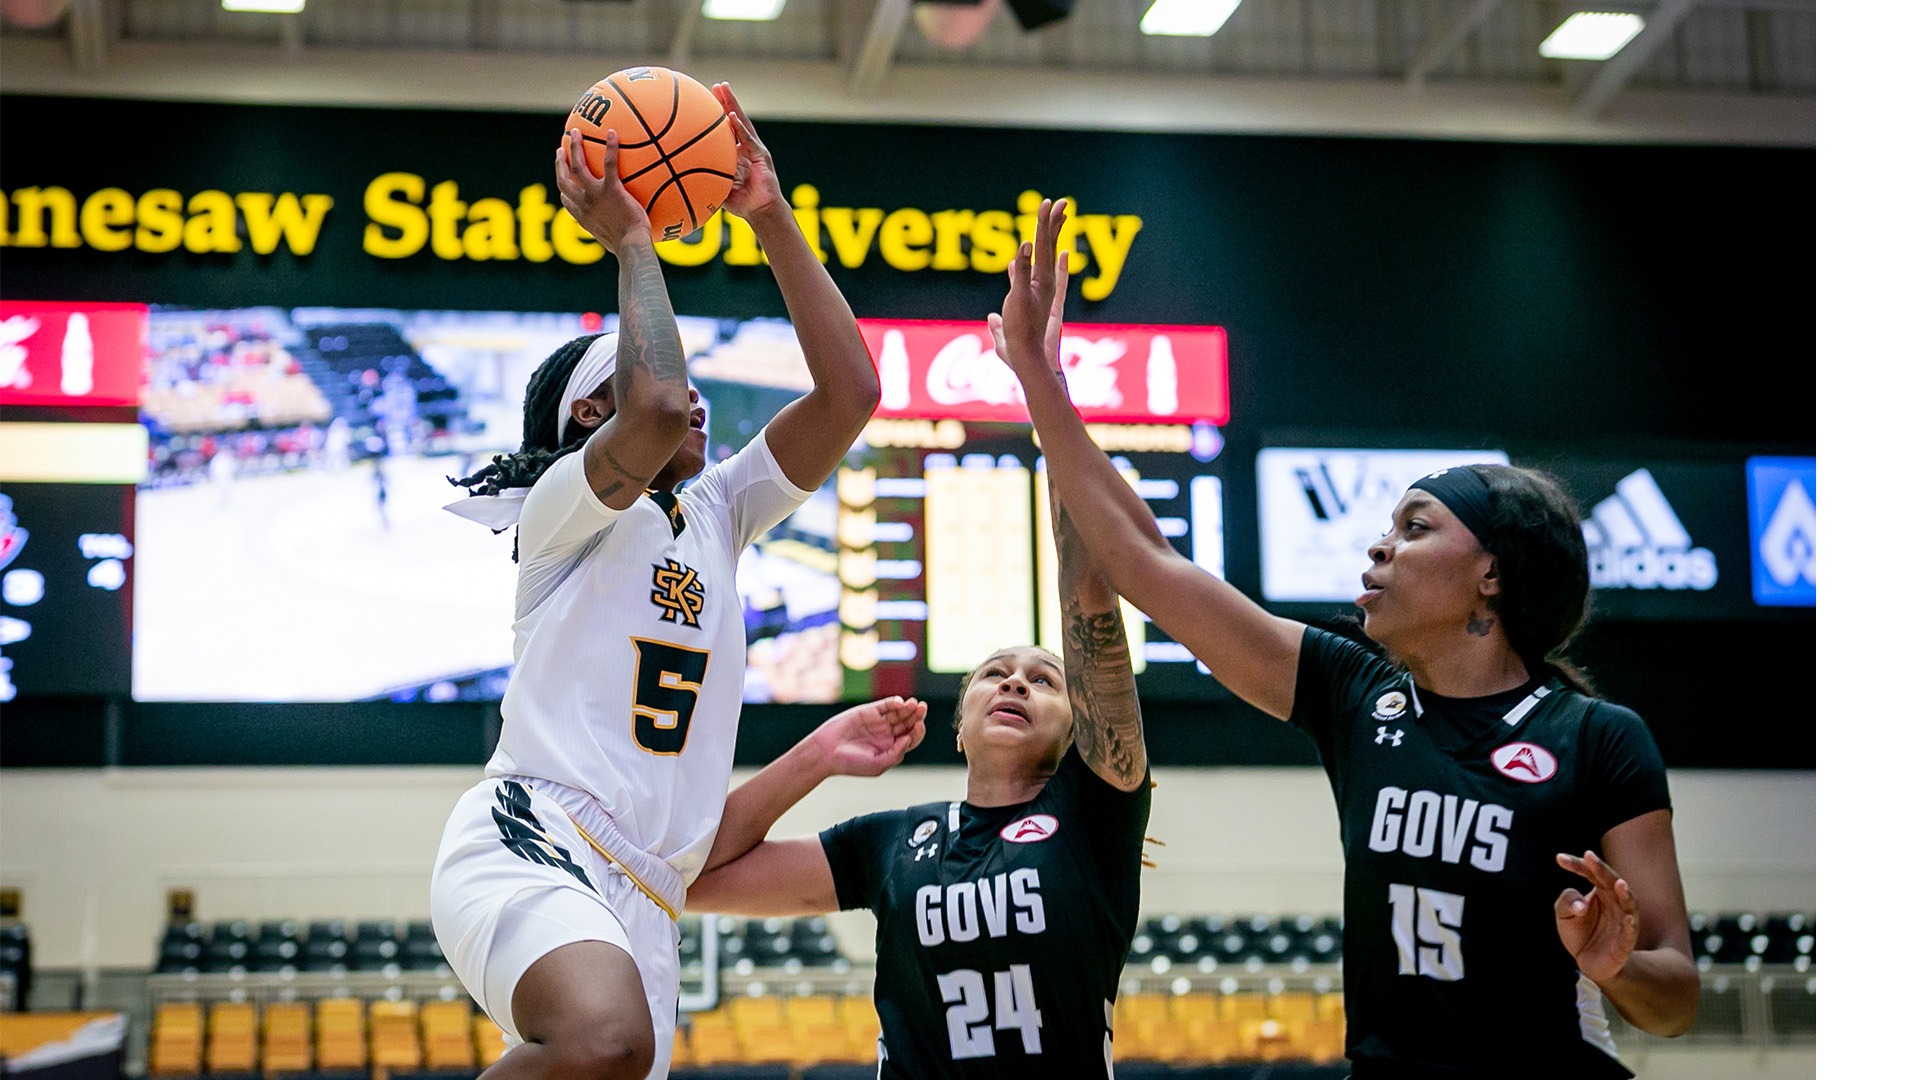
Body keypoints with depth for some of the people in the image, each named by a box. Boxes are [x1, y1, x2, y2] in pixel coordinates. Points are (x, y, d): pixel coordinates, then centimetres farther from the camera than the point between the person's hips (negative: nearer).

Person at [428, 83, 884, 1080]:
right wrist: (630, 241, -4)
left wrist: (771, 217, 11)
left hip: (642, 904, 8)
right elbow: (654, 411, -18)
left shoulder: (716, 512, 25)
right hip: (531, 840, -8)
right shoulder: (566, 504, 5)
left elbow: (849, 390, 14)